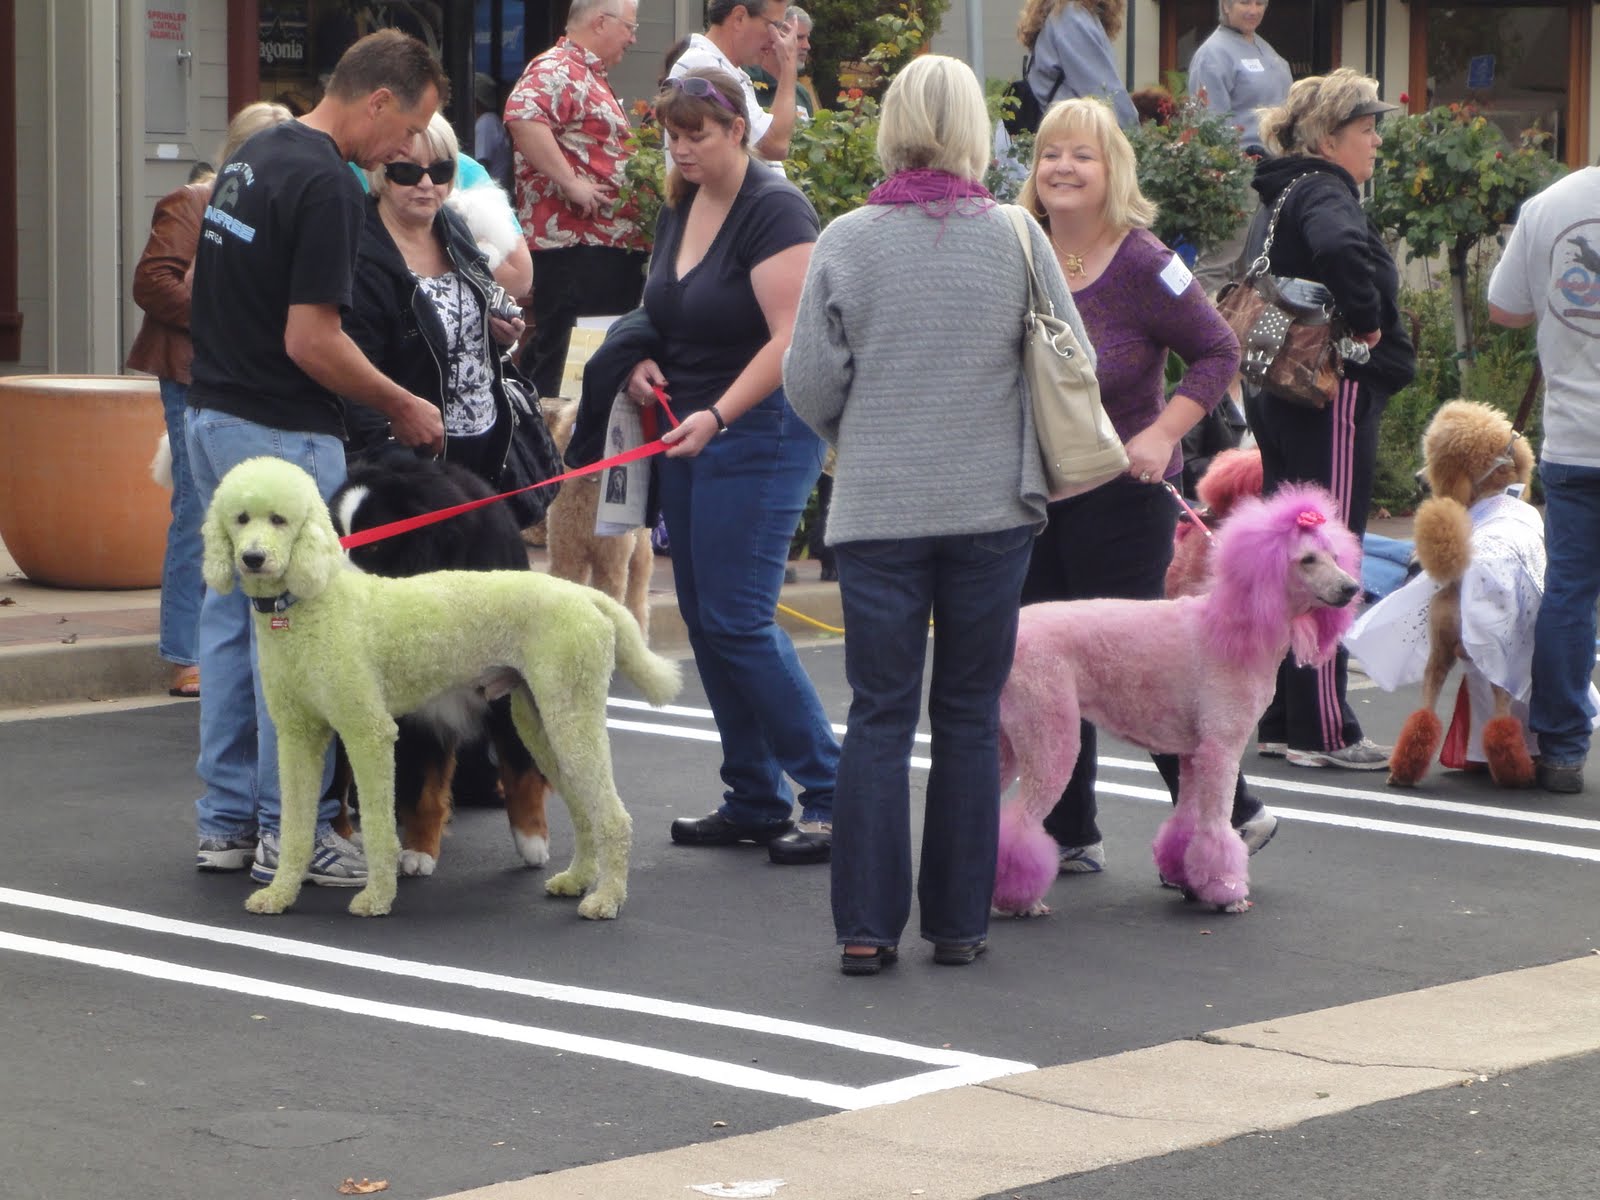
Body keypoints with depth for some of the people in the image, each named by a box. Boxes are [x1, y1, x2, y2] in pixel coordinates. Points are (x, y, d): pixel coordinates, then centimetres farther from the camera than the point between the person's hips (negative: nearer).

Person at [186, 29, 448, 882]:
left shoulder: (252, 157, 11)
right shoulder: (327, 185, -19)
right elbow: (310, 342, -22)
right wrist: (402, 407, -9)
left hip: (212, 417, 10)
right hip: (282, 435, -10)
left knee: (232, 619, 14)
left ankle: (226, 822, 19)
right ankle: (290, 833, 2)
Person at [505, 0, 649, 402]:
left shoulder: (591, 76, 22)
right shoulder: (556, 70, -12)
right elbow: (523, 116, -31)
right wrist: (571, 183, -29)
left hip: (613, 244, 11)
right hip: (573, 243, -11)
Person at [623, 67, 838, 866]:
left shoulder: (773, 210, -13)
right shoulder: (677, 212, 12)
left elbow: (790, 337, -21)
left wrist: (716, 417, -29)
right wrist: (643, 362, 4)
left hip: (759, 433, -9)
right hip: (688, 434, 9)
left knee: (737, 620, -12)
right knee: (705, 621, 8)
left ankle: (832, 794, -4)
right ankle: (755, 802, 15)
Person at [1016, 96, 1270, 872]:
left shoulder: (1141, 265, -12)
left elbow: (1218, 352, -7)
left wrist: (1162, 434, -17)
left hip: (1123, 495, -6)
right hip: (1035, 494, 6)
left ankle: (1232, 816, 12)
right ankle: (1070, 835, 19)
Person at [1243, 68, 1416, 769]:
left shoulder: (1281, 196, 15)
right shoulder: (1323, 194, -15)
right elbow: (1340, 247, -38)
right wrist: (1366, 322, -23)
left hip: (1281, 397, 10)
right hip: (1333, 397, -10)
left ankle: (1282, 723, 20)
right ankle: (1324, 731, 0)